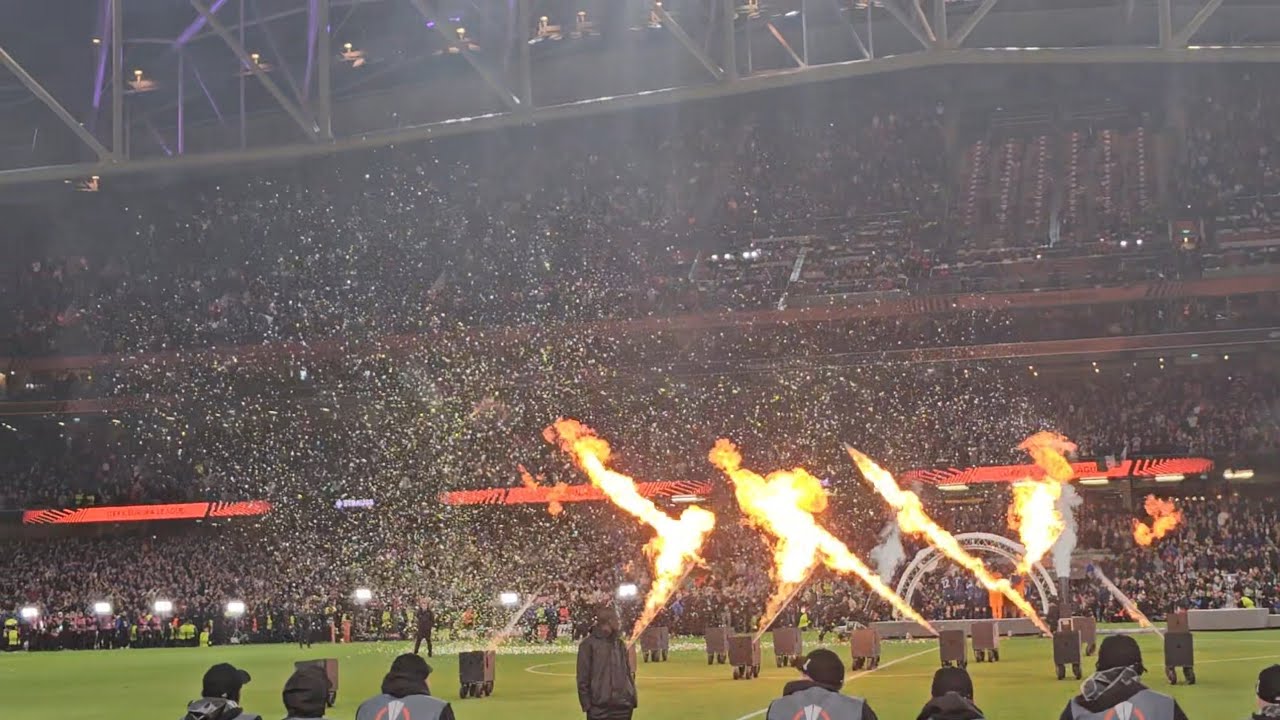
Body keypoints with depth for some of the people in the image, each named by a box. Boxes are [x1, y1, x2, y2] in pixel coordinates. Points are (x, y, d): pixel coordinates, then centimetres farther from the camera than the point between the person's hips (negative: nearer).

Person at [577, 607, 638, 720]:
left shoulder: (620, 644, 12)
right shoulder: (589, 644, -5)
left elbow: (628, 673, 14)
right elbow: (583, 677, -5)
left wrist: (632, 699, 7)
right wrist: (586, 704, -9)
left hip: (622, 706, 5)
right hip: (599, 708, -5)